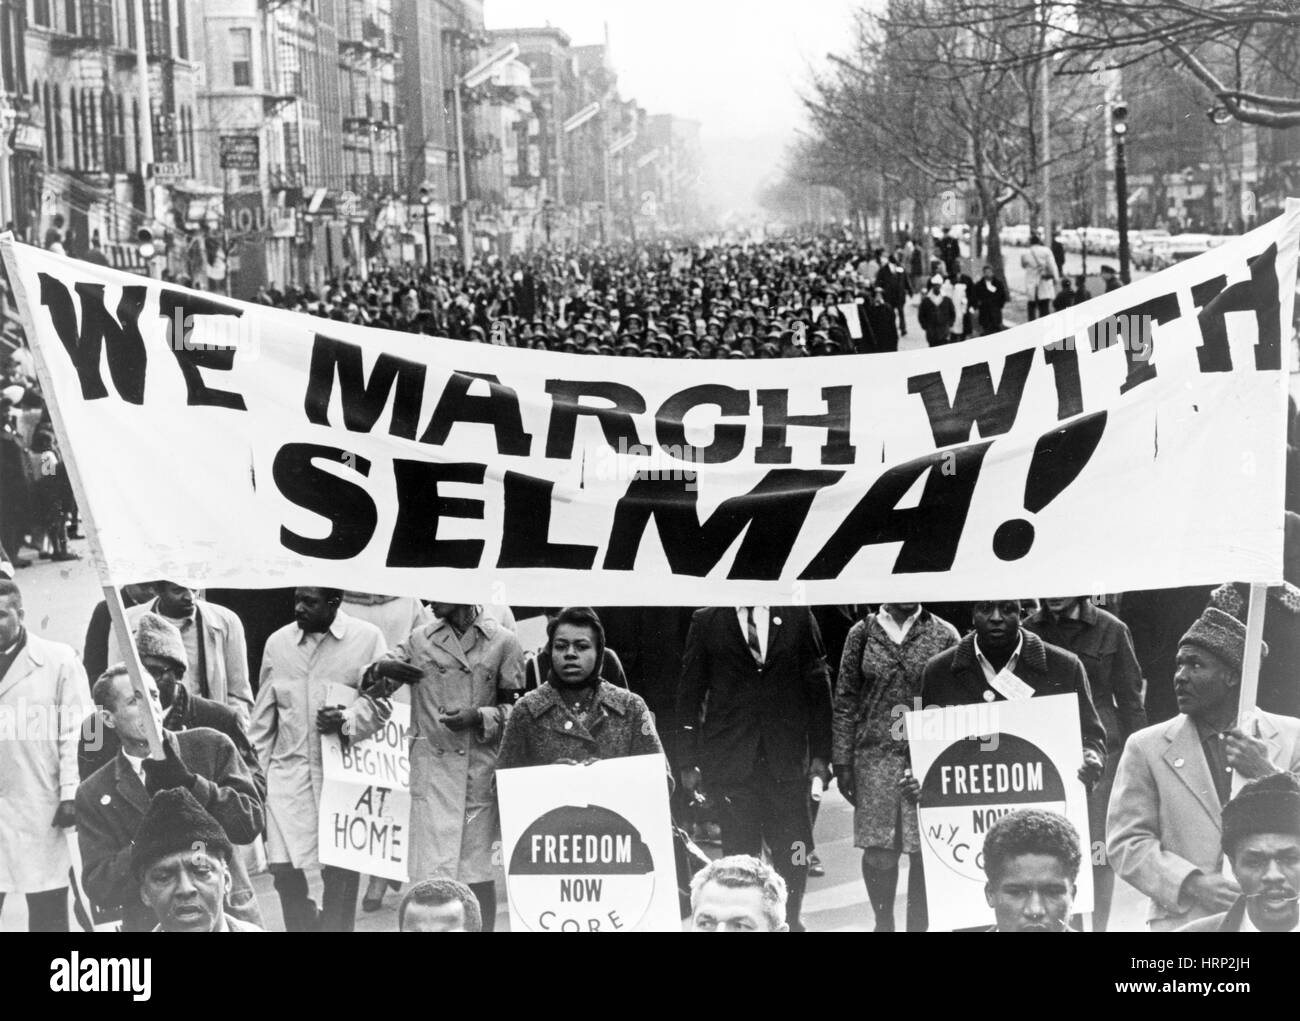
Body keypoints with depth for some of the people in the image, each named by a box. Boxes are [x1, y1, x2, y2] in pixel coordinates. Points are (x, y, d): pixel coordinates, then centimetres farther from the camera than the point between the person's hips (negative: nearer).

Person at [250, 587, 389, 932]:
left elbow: (381, 701, 0)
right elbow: (263, 720, 12)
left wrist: (347, 721, -19)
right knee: (284, 870, -6)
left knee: (341, 875, 1)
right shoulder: (278, 642, 8)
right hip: (289, 772, 2)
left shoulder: (367, 638, -2)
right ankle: (305, 926, 17)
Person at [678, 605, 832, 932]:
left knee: (793, 851, 1)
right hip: (731, 758, -1)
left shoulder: (796, 615, 6)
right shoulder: (706, 622, 5)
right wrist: (688, 760, 1)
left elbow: (818, 685, 7)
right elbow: (689, 693, 6)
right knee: (739, 852, -1)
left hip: (787, 759, 1)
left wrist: (821, 753, 3)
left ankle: (790, 919, 19)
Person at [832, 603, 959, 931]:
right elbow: (845, 700, 7)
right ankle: (883, 922, 18)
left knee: (925, 851, -2)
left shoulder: (944, 634, 3)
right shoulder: (863, 633, 6)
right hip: (875, 756, 1)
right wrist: (842, 762, 2)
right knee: (878, 853, -2)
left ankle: (918, 925, 14)